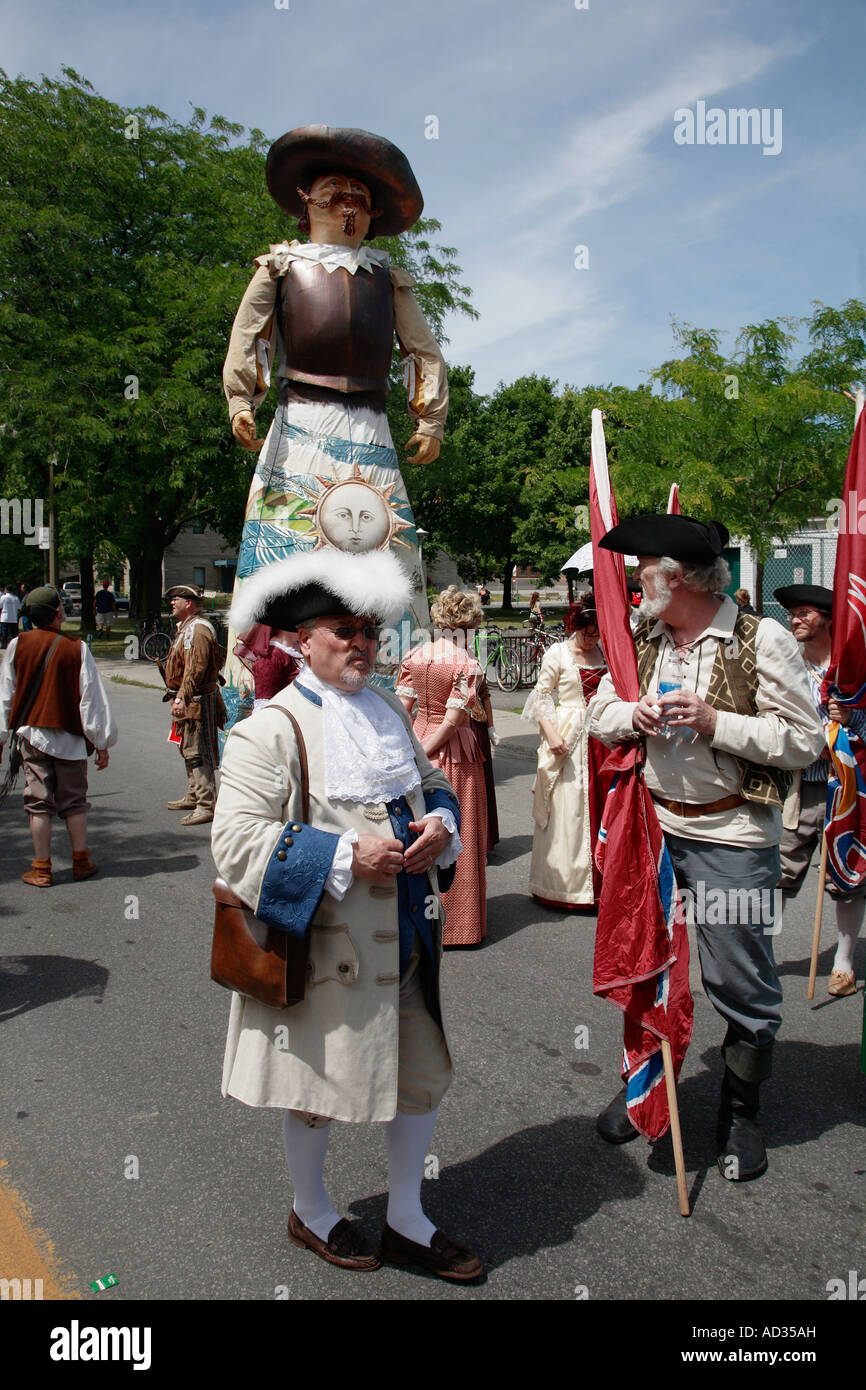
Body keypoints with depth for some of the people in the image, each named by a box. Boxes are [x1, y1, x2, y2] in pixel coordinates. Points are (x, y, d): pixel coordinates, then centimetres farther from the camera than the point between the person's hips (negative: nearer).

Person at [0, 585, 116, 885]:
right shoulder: (76, 648, -9)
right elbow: (92, 697, -6)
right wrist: (101, 743, 0)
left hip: (32, 734, 1)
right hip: (70, 737, -1)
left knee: (39, 803, 6)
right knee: (74, 802, 11)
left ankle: (41, 869, 9)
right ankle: (81, 862, 17)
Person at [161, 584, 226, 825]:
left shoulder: (197, 629, -18)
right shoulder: (186, 627, 17)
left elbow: (195, 669, -26)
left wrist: (181, 698, -28)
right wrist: (178, 696, 26)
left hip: (196, 701, -11)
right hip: (189, 700, 11)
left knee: (197, 753, -10)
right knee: (189, 749, 20)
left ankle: (207, 805, -7)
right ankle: (193, 796, 32)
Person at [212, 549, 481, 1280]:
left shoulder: (389, 709, 9)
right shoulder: (271, 728, -14)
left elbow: (434, 782, 20)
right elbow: (237, 840, -19)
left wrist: (439, 823, -4)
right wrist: (346, 858, -24)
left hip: (405, 934, 7)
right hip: (324, 943, -6)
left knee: (423, 1070, 15)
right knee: (320, 1082, 12)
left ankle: (406, 1219, 36)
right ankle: (310, 1212, 40)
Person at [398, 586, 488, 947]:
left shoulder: (414, 656, 0)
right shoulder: (467, 665, -12)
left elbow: (401, 708, -2)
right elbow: (452, 719, -18)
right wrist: (421, 754, -12)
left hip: (419, 740, 4)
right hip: (455, 752, -4)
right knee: (454, 836, 6)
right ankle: (453, 920, 16)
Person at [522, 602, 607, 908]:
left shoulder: (602, 653, 11)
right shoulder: (557, 654, -3)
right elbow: (542, 696, -6)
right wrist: (551, 734, -17)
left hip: (600, 736, 5)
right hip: (568, 737, -5)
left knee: (599, 802, 6)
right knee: (568, 806, -2)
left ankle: (596, 879, 17)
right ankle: (565, 882, 9)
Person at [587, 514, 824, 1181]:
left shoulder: (763, 639, -11)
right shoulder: (641, 640, 7)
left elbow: (804, 741, -12)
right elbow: (601, 710, 16)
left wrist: (714, 721, -21)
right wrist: (632, 715, -7)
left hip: (733, 837, -5)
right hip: (654, 826, 6)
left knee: (740, 980, 5)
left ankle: (740, 1112, 26)